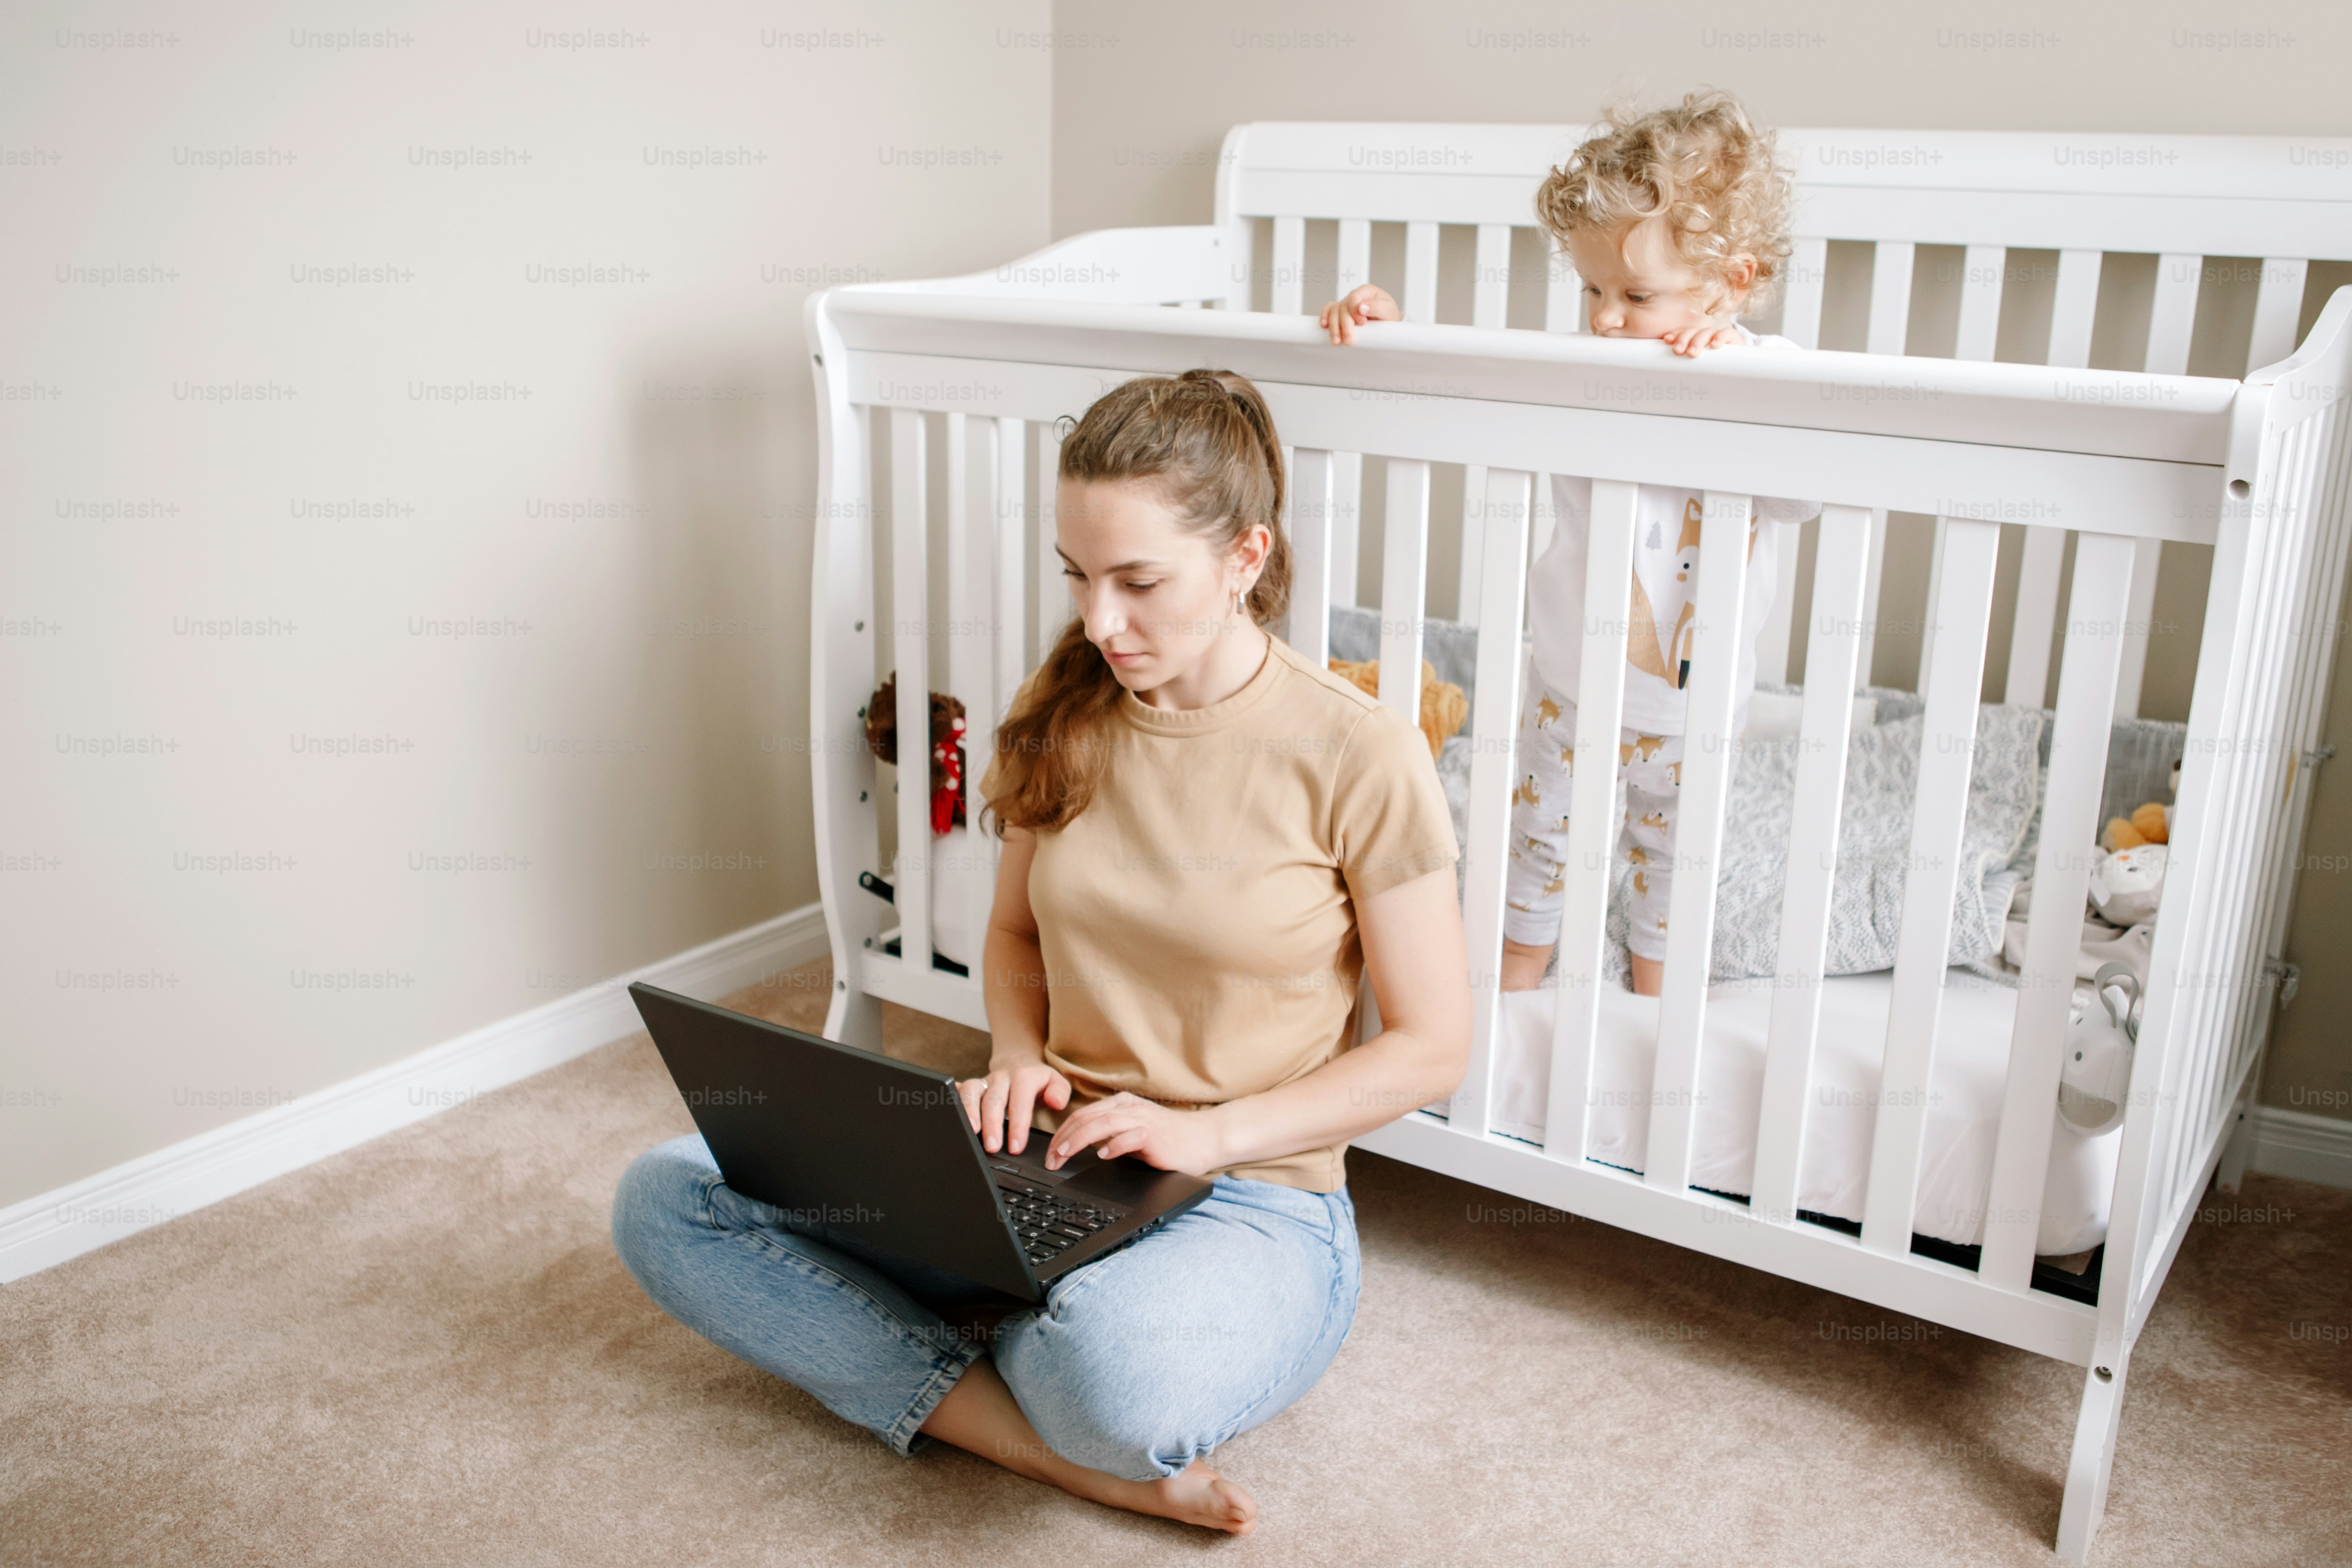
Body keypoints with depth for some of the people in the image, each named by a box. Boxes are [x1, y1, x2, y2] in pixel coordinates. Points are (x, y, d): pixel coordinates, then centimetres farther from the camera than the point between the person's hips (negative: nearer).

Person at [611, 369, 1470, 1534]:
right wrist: (1018, 1059, -3)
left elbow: (1429, 1048, -6)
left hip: (1252, 1201, -6)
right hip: (1045, 1164, 7)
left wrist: (1211, 1131, -15)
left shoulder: (1357, 756, -13)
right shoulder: (1063, 714, 2)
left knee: (1121, 1369, -43)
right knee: (663, 1201, -12)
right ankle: (1080, 1458, -16)